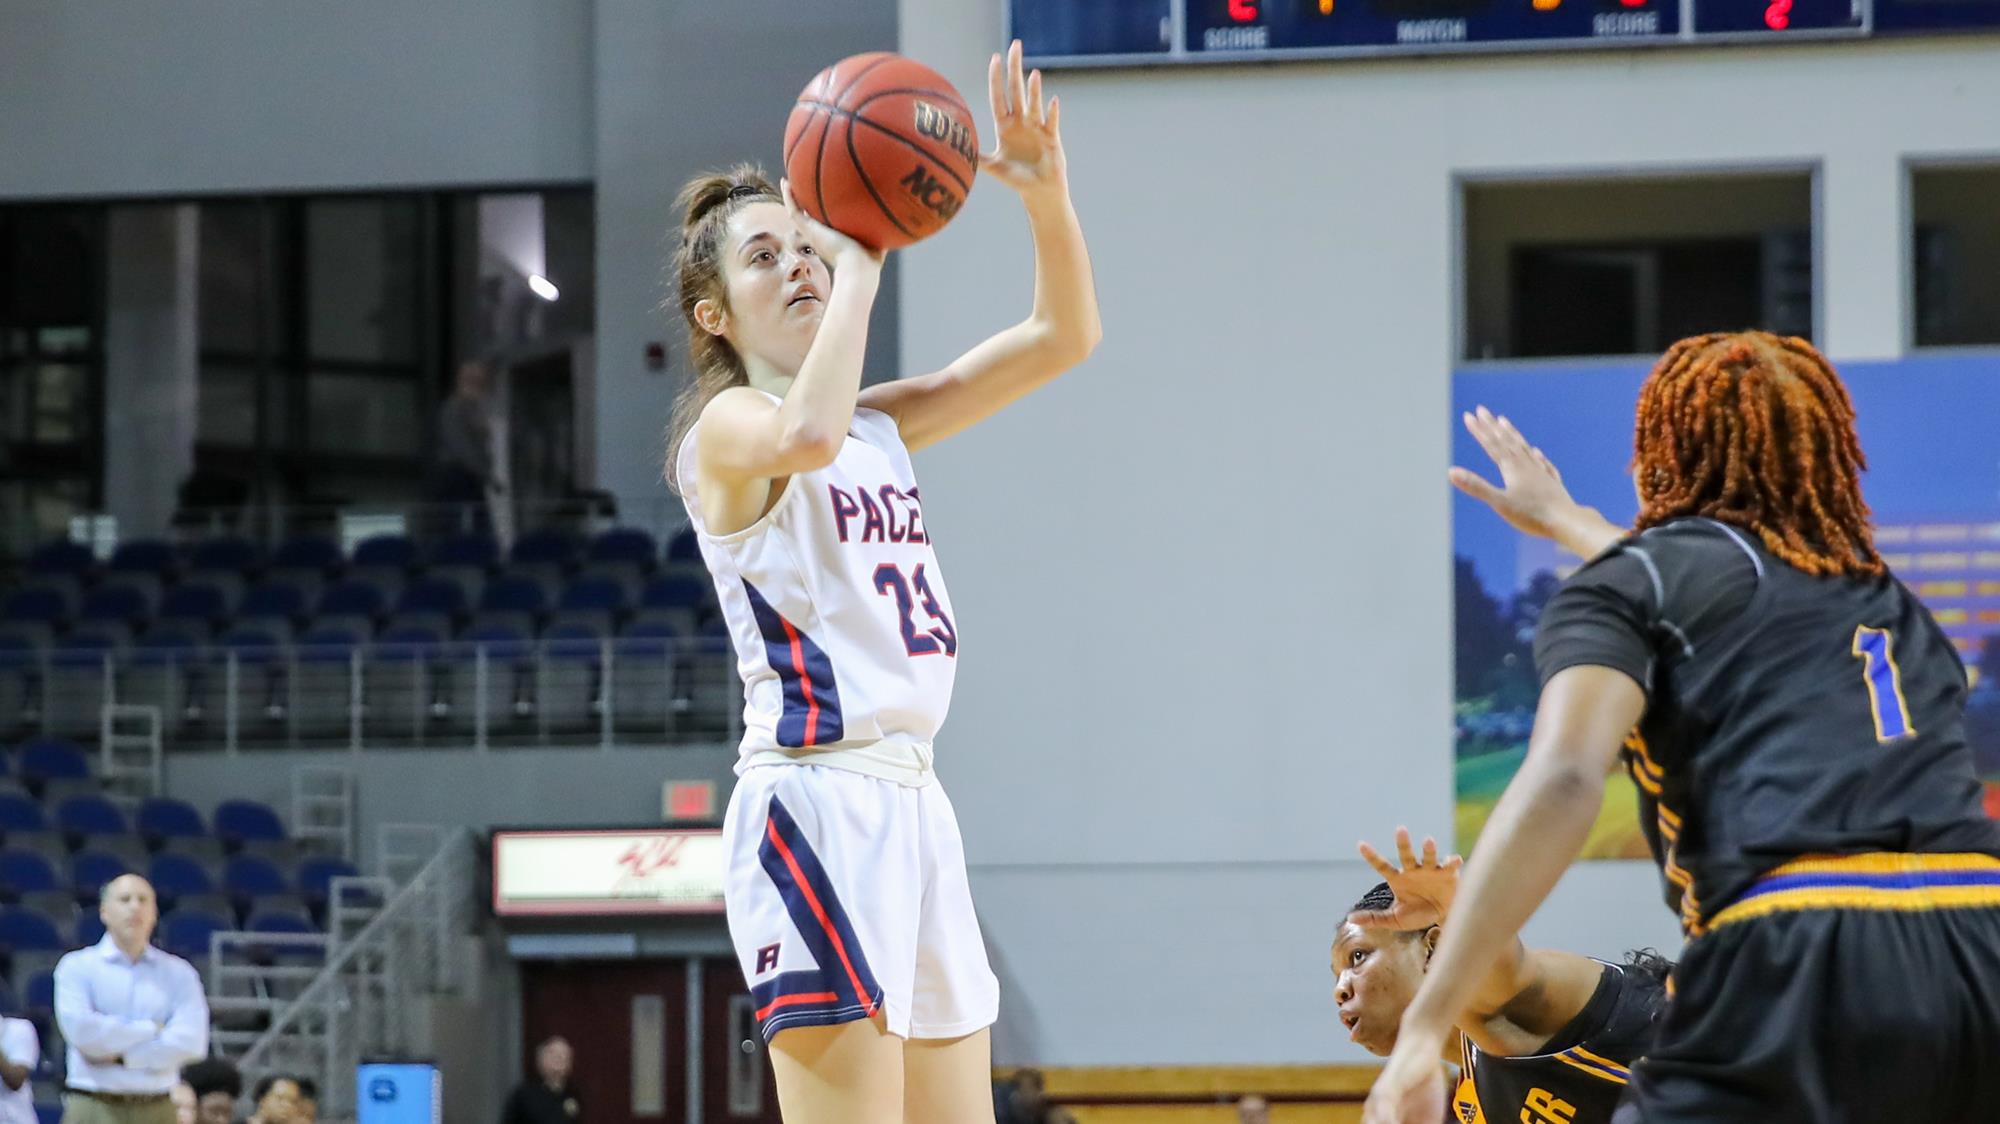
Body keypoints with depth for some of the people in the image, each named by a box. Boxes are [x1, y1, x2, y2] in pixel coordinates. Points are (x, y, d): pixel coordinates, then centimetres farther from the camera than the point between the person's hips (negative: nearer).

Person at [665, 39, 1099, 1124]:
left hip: (912, 801, 9)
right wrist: (861, 268, -18)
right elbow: (804, 436, -29)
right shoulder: (725, 426, -4)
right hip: (815, 797, -9)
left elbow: (1061, 338, 16)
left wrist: (1047, 197, 0)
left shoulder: (882, 424, 19)